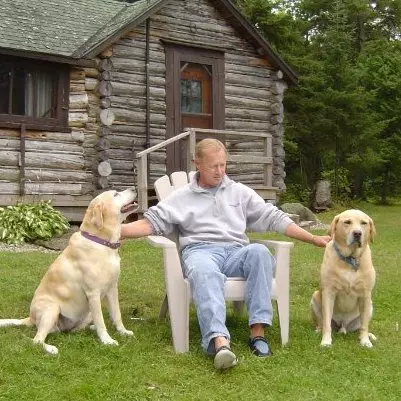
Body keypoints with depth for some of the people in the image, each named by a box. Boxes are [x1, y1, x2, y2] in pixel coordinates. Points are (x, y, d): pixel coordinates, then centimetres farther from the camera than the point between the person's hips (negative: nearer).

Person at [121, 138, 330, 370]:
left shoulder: (241, 192, 22)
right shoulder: (181, 197, 18)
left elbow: (275, 218, 20)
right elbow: (151, 223, 10)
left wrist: (314, 239, 14)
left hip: (235, 252, 2)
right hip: (200, 251, -2)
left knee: (259, 251, -33)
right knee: (205, 271, -39)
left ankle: (258, 331, -35)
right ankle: (219, 341, -59)